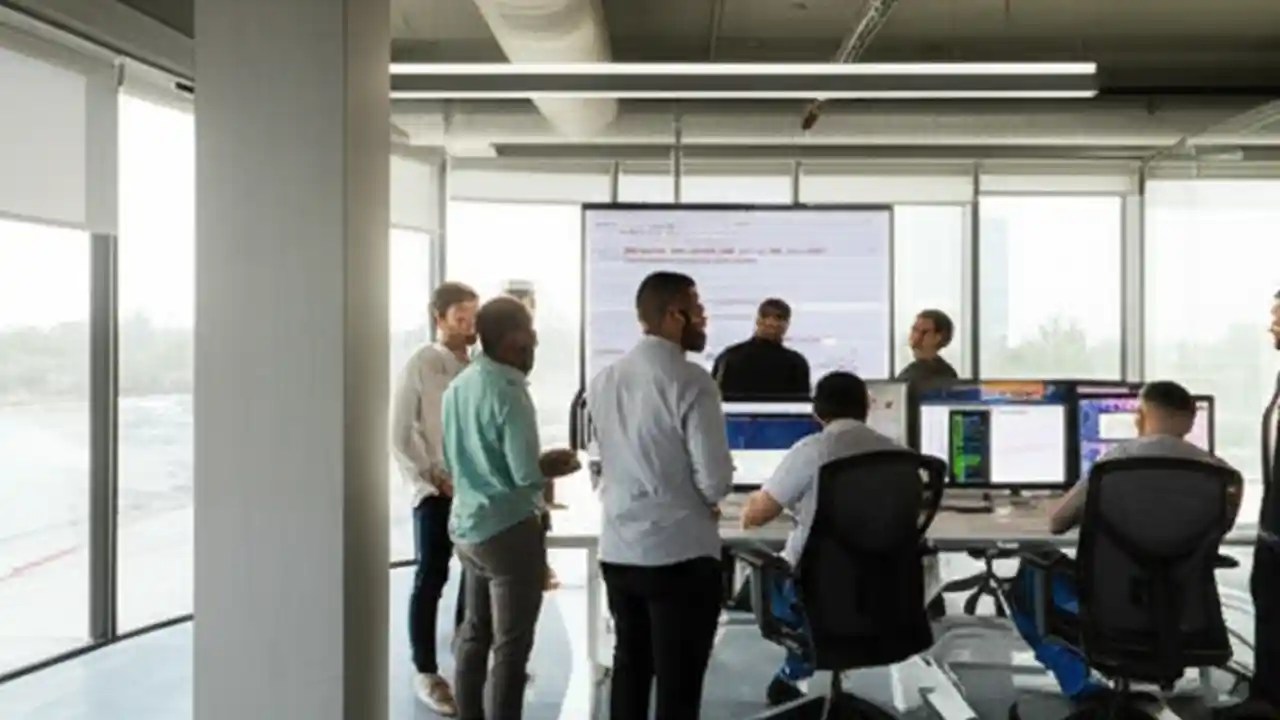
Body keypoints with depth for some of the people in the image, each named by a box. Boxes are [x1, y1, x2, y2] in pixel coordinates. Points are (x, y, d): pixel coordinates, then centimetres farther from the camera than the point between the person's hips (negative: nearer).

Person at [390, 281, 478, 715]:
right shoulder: (420, 366, -7)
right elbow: (400, 437, -6)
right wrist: (432, 483, -9)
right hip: (435, 490, -4)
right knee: (431, 578, 3)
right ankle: (425, 673, 14)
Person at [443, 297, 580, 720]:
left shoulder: (459, 386, 6)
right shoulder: (508, 393, -19)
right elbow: (527, 475, -22)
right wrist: (555, 466, -1)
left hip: (467, 526, 8)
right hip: (508, 530, -8)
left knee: (474, 633, 18)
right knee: (511, 645, 1)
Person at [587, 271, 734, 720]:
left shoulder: (603, 381, 5)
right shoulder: (691, 383, -15)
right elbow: (715, 482, -16)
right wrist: (706, 493, 5)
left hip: (618, 549, 6)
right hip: (680, 553, -6)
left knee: (629, 670, 19)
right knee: (679, 683, 5)